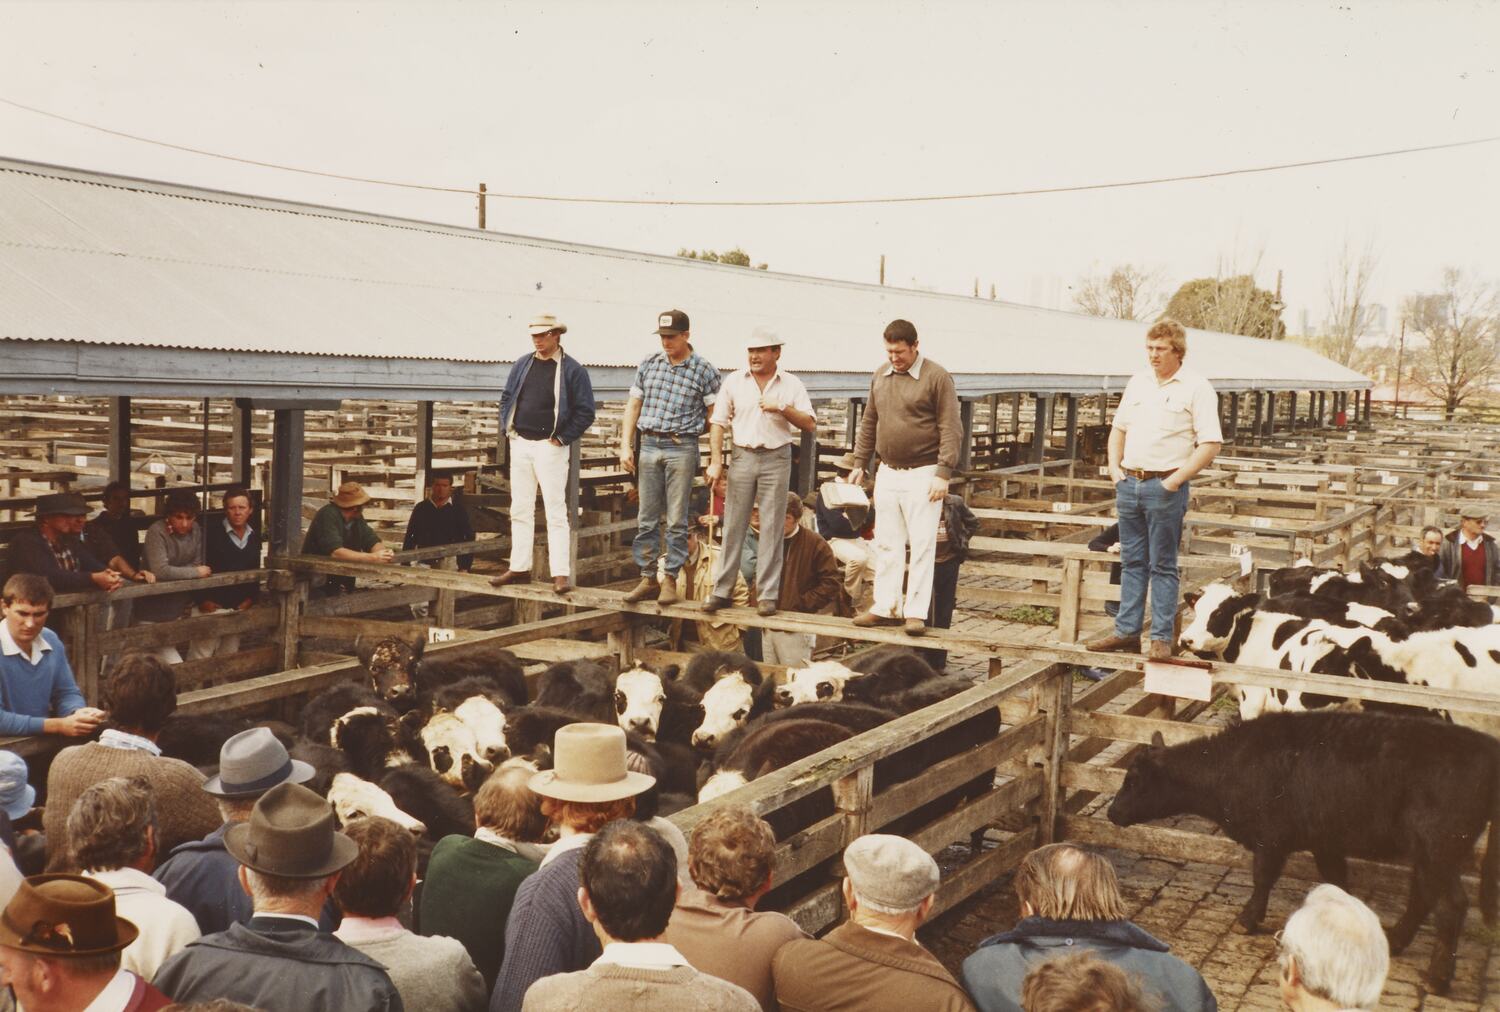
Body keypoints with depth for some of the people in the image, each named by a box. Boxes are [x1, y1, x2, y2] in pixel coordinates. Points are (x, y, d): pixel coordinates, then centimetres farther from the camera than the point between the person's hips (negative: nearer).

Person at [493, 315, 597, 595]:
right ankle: (519, 567, 17)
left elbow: (585, 412, -6)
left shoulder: (573, 370, -5)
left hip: (550, 447, -6)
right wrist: (507, 429, 7)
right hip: (519, 444, 6)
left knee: (556, 511, -6)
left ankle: (561, 573, -4)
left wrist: (562, 438, -10)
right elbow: (506, 398, 20)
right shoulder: (522, 365, 11)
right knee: (520, 509, 9)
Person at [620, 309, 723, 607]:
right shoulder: (649, 363, 8)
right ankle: (648, 579, 13)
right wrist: (626, 446, 5)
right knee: (647, 518, 6)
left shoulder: (704, 370, -2)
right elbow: (634, 405, 13)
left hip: (682, 448, -3)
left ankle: (670, 580, 8)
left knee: (676, 520, 0)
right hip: (649, 445, 4)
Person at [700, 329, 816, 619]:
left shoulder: (791, 385, 3)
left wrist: (783, 408, -16)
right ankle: (722, 591, 8)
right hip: (742, 456, 1)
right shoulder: (734, 381, 6)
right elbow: (718, 423, 5)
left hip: (776, 459, -1)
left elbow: (810, 424, -1)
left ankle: (767, 595, 6)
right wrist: (716, 462, -4)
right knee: (733, 525, 2)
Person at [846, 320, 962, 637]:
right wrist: (859, 463, 15)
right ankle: (885, 608, 16)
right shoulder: (881, 376, 10)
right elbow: (868, 423, 19)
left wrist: (944, 472, -16)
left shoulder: (937, 377, -8)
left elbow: (951, 429, -10)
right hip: (887, 473, 6)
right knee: (887, 543, 9)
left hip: (922, 474, -6)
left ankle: (916, 612, 2)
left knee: (921, 545, -3)